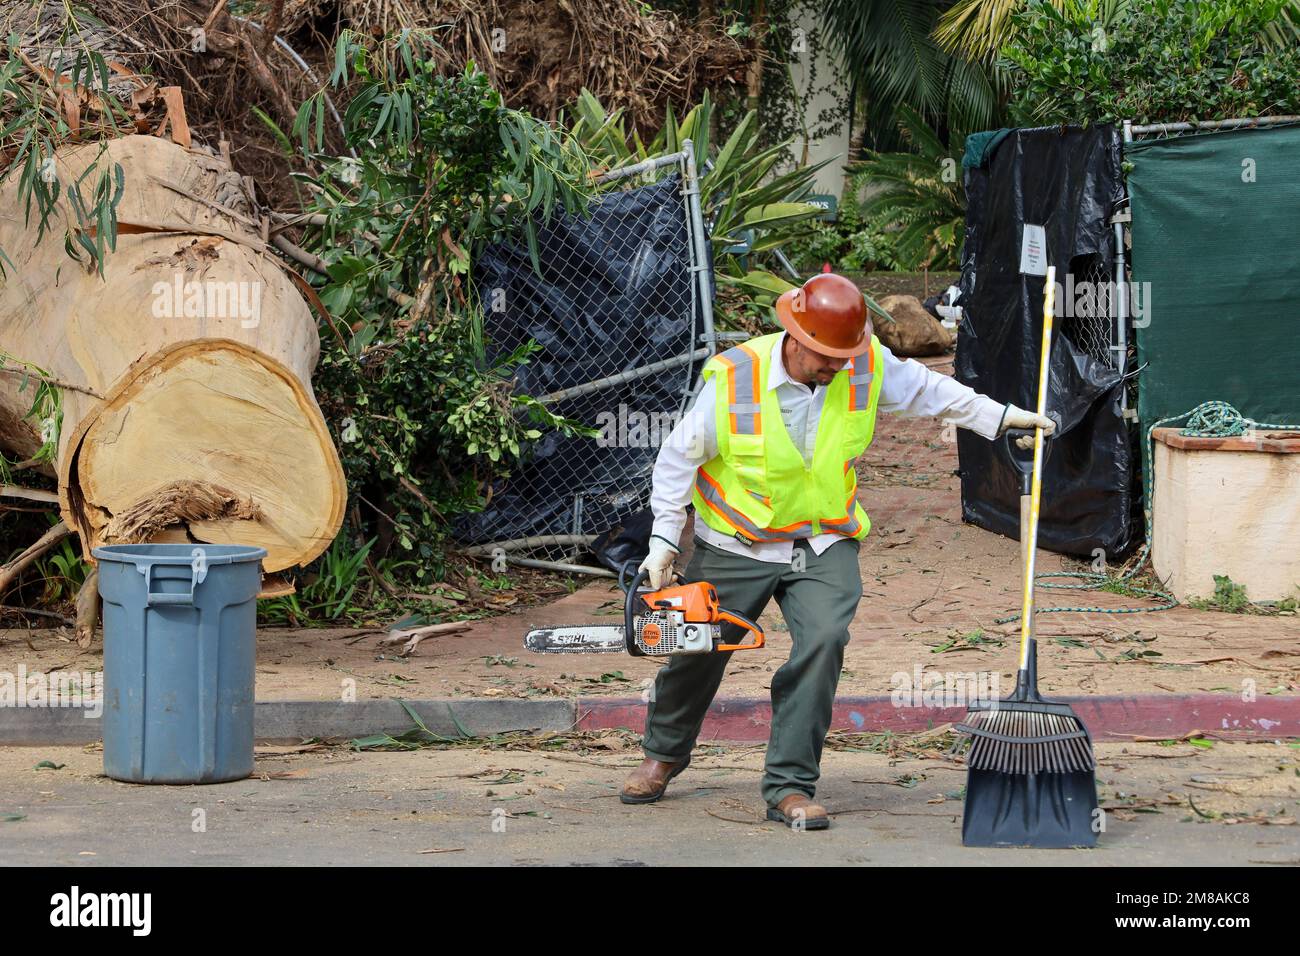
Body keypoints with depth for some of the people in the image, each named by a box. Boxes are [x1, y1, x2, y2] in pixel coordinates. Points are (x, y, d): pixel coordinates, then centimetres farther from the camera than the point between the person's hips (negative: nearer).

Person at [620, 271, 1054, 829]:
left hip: (824, 543, 1)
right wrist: (664, 537, -12)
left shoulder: (868, 366, -12)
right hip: (738, 546, -1)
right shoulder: (733, 380, -20)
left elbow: (927, 391, 8)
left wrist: (998, 417, 9)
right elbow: (680, 457, -9)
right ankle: (664, 752, 41)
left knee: (824, 639, -21)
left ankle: (790, 787, -14)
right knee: (699, 652, 10)